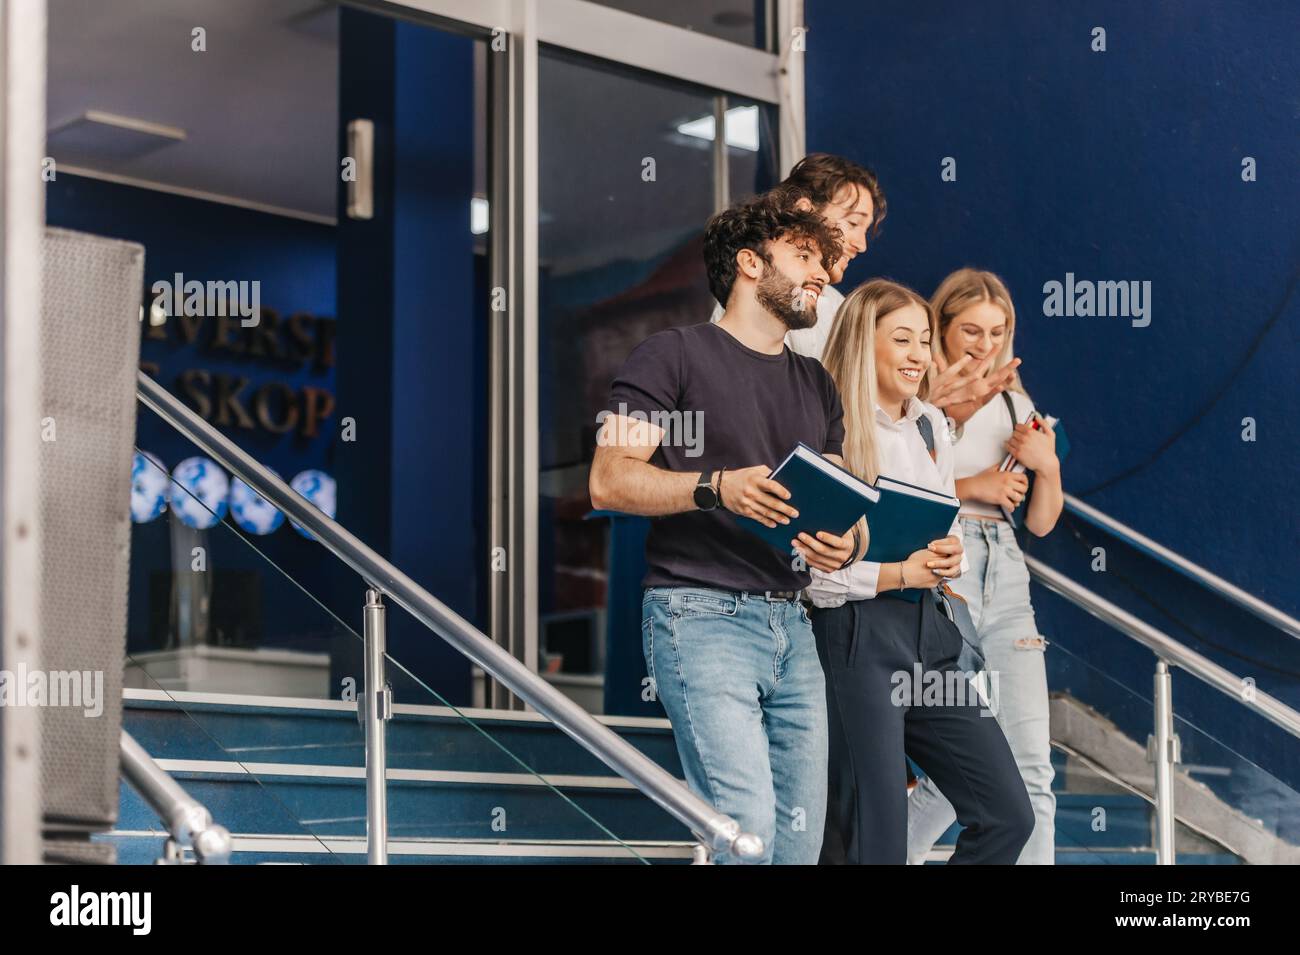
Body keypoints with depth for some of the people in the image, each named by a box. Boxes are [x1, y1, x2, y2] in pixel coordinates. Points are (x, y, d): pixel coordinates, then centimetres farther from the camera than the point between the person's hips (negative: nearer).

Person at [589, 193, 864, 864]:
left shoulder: (816, 385, 22)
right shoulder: (676, 355, 1)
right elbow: (609, 481, -8)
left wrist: (844, 546, -3)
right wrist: (716, 488, -22)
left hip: (792, 623, 7)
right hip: (702, 614, -7)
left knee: (801, 834, 3)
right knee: (747, 822, -18)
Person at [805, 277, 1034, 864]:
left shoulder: (929, 425, 14)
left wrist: (948, 558, -2)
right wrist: (904, 572, -13)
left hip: (928, 632, 8)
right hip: (856, 638, -7)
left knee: (1008, 816, 5)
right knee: (871, 842, -4)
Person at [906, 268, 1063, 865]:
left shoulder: (1015, 405, 17)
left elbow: (1041, 523, 18)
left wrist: (1048, 465, 1)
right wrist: (968, 487, -11)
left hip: (1005, 575, 5)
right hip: (936, 571, -5)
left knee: (1030, 767, -4)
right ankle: (896, 847, 21)